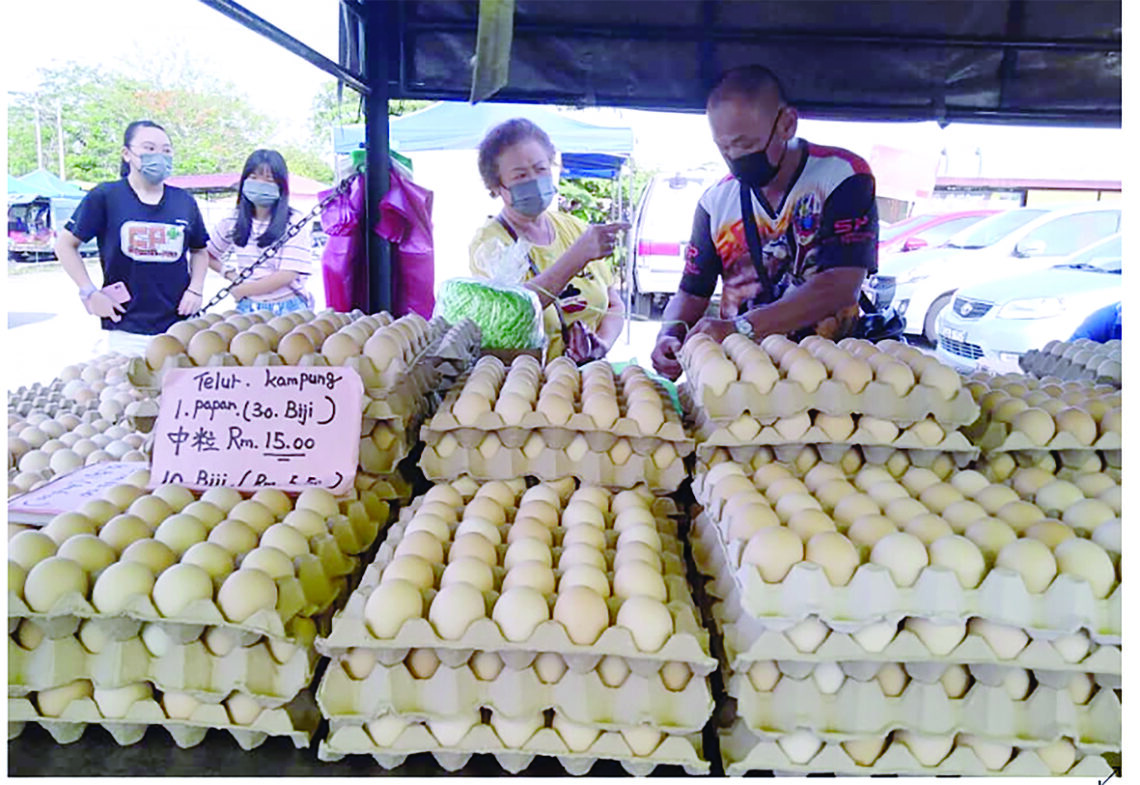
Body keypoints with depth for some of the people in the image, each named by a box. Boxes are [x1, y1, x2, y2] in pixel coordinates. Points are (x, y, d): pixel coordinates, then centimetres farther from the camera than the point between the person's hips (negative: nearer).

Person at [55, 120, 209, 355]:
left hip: (178, 327, 3)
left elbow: (199, 250, 22)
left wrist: (195, 289, 7)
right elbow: (65, 245, 7)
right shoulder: (105, 196, 0)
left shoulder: (184, 201, 9)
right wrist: (89, 292, -1)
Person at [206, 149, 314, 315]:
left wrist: (240, 290, -6)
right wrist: (231, 275, 4)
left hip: (287, 309, -3)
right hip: (247, 309, 4)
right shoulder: (232, 222, 5)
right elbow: (207, 256, 20)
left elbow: (287, 276, -14)